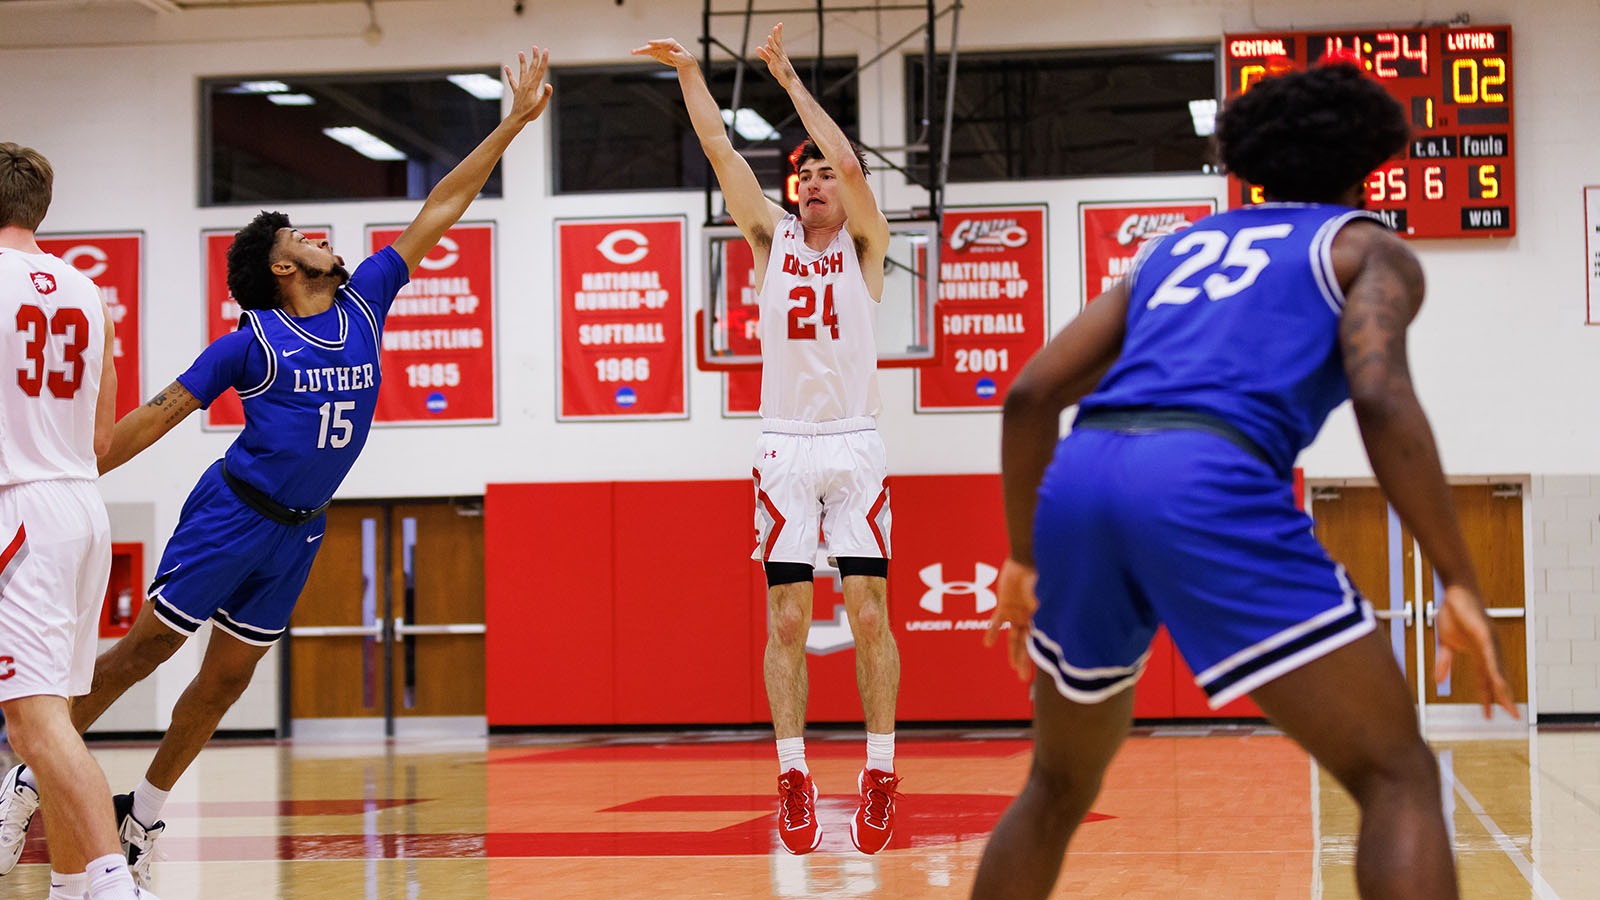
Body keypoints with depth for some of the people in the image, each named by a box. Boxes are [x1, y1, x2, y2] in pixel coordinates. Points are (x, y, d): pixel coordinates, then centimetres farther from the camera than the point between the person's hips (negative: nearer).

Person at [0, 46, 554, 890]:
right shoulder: (253, 340, -8)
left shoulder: (364, 301, 5)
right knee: (146, 646, -3)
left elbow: (437, 211, 6)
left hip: (297, 532, 5)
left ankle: (143, 815, 22)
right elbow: (158, 413, -5)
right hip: (231, 512, -5)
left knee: (227, 676, 9)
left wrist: (514, 122, 6)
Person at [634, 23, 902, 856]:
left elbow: (851, 164, -13)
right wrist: (688, 74, -3)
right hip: (785, 445, 2)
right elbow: (720, 153, 3)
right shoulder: (772, 238, 10)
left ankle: (879, 773, 1)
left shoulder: (864, 243, 4)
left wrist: (790, 79, -9)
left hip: (855, 445, -2)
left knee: (868, 611, -5)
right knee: (787, 617, -3)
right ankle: (793, 774, 1)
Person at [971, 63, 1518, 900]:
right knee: (1398, 777, 1)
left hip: (1078, 481, 6)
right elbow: (1381, 398, -4)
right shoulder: (1367, 247, 18)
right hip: (1207, 484, -6)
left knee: (1059, 788, 26)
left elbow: (1031, 396, 22)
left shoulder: (1176, 247, 32)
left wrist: (1026, 557, 32)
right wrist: (1460, 583, -2)